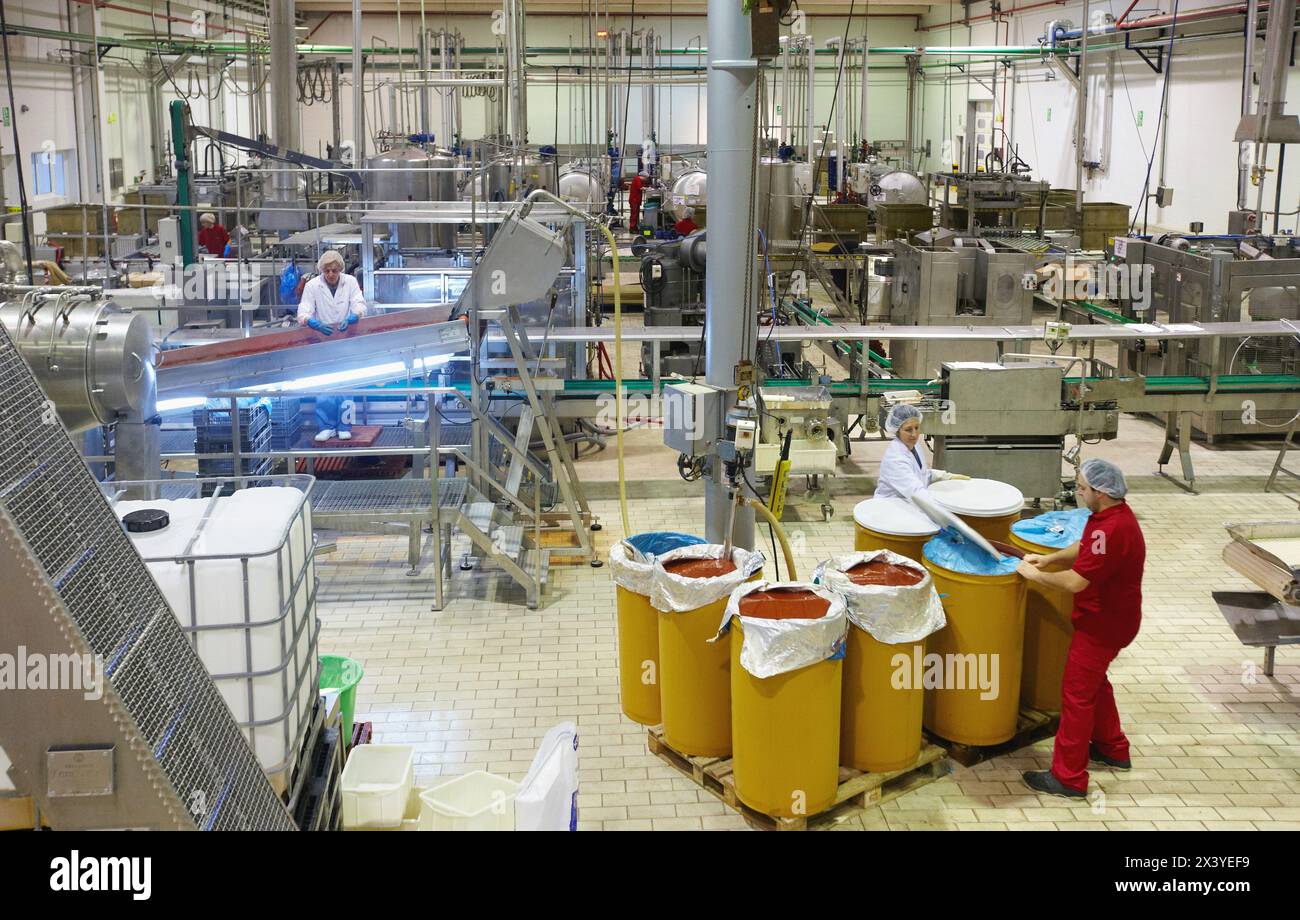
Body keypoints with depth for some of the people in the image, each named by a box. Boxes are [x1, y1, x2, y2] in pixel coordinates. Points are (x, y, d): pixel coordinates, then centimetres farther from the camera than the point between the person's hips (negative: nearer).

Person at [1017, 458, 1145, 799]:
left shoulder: (1111, 531, -32)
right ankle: (1112, 749, 42)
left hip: (1102, 624, -10)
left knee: (1077, 694, -1)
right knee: (1094, 682, 26)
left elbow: (1075, 581, -31)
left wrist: (1035, 574, -16)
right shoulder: (1113, 512, 0)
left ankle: (1068, 777, 8)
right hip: (1108, 617, 10)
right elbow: (1085, 547, 18)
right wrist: (1049, 558, 6)